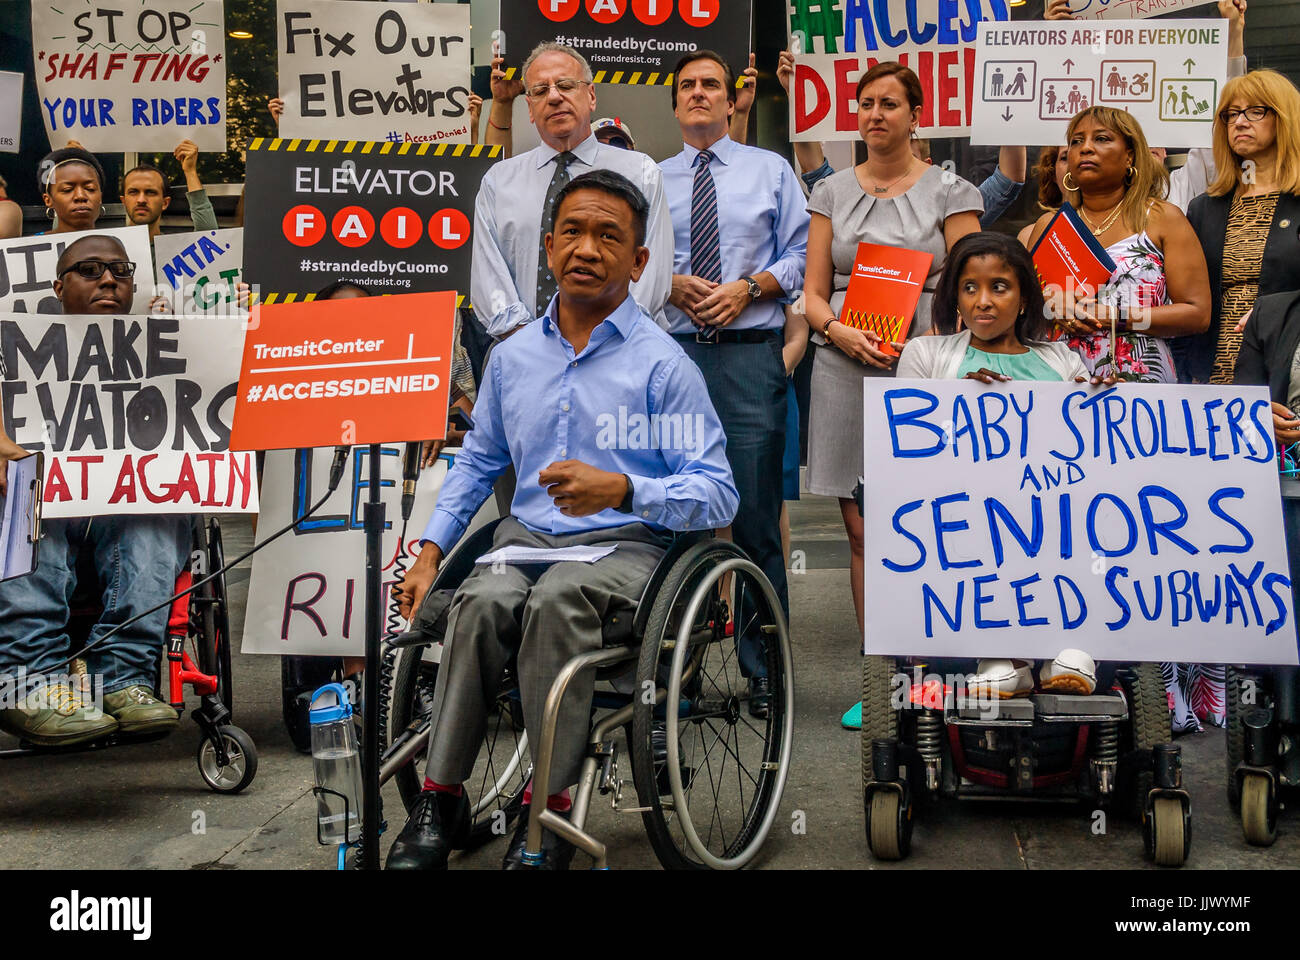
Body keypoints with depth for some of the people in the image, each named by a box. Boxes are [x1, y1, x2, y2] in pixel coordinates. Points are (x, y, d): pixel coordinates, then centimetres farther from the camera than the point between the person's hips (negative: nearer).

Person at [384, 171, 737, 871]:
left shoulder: (661, 363, -3)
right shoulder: (512, 354, 13)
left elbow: (718, 494, -6)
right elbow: (477, 460, 26)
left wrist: (622, 489, -22)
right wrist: (430, 550, 15)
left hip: (624, 544, -3)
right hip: (526, 534, 4)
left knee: (558, 597, -36)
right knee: (483, 599, -31)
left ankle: (548, 813, -28)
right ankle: (440, 799, -23)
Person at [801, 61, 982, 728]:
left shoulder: (950, 192, 6)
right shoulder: (832, 192, 14)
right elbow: (814, 291, 12)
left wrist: (922, 344, -15)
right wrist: (842, 333, -8)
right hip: (846, 371, 3)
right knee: (862, 531, 4)